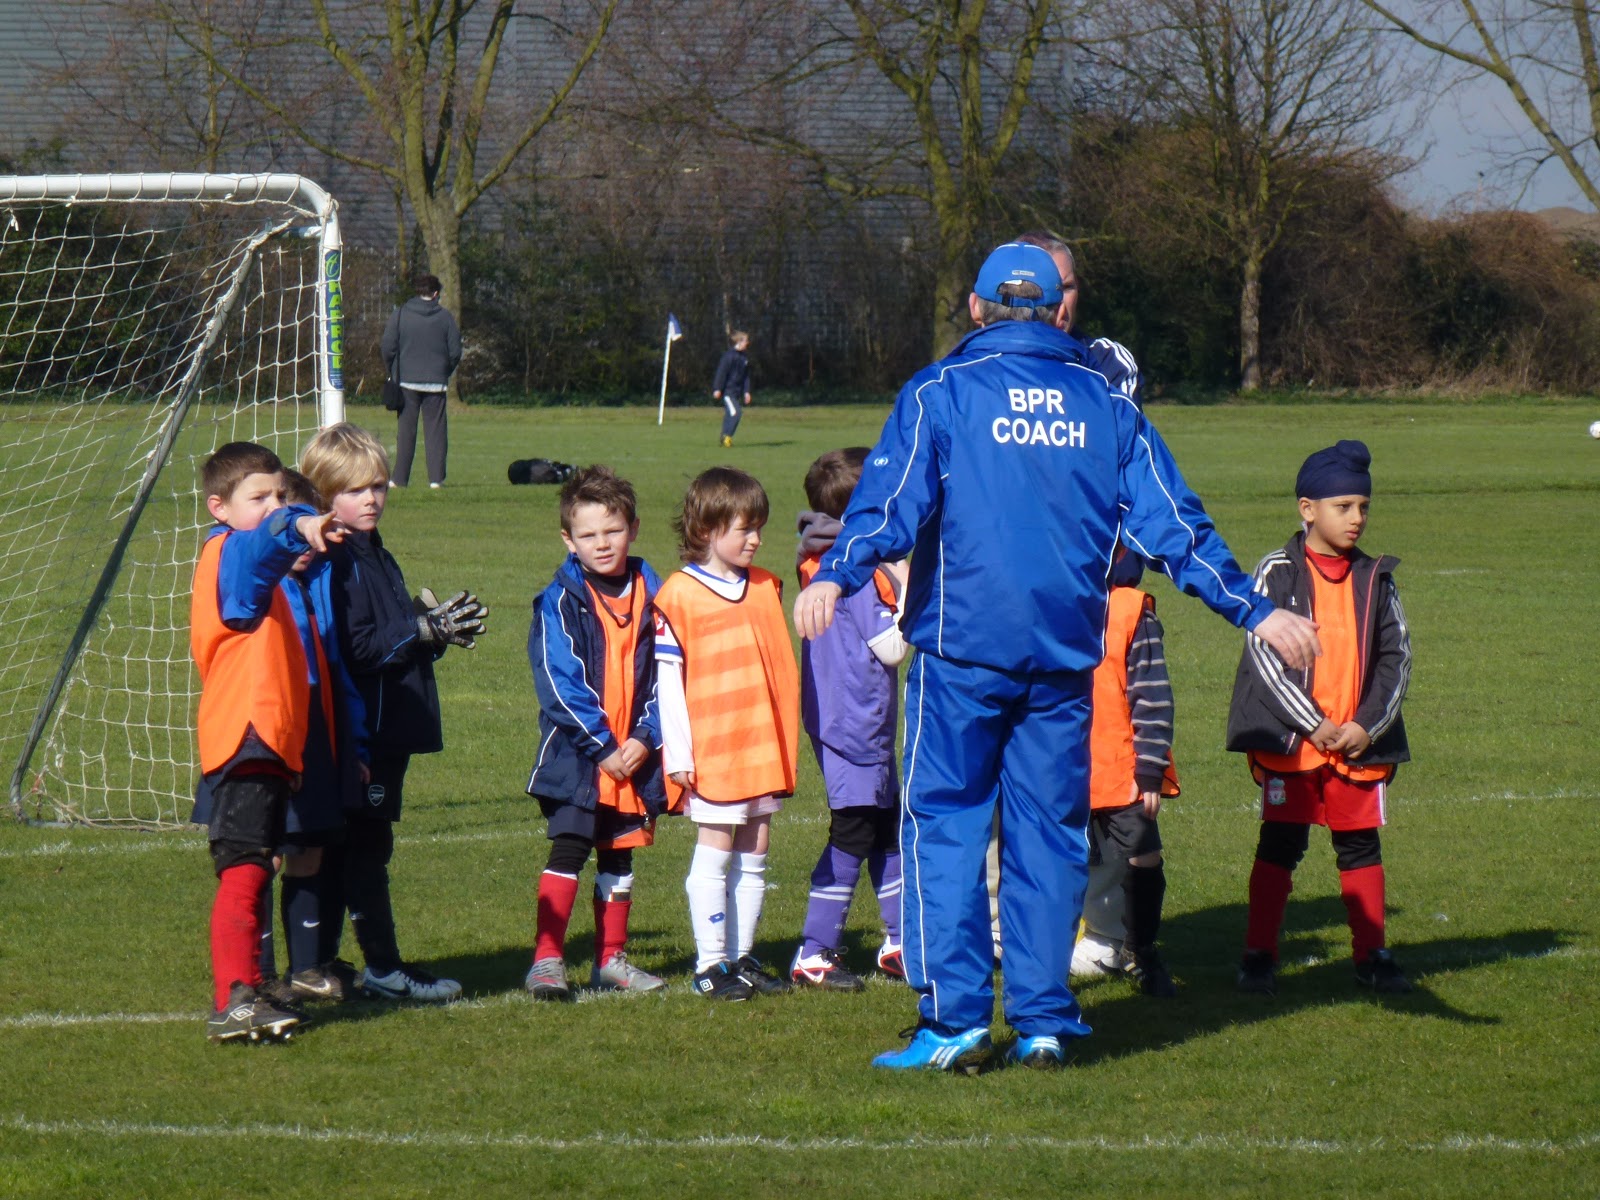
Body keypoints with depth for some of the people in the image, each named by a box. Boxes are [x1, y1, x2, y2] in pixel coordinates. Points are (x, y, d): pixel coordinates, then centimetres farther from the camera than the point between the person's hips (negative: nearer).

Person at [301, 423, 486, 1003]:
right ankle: (384, 970, -2)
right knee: (366, 847, -5)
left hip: (391, 729, 10)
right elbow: (353, 649, -21)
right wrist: (425, 631, -21)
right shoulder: (334, 563, -14)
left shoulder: (376, 556, 18)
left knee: (357, 847, 12)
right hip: (358, 731, -10)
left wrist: (440, 626, 9)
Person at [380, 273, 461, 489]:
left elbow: (388, 348, -1)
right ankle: (436, 478, -2)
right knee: (435, 430, 3)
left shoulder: (400, 315, 0)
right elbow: (455, 352, 3)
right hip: (436, 382, 0)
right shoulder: (445, 317, 2)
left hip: (406, 381, 0)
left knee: (405, 430, 3)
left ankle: (400, 479, 2)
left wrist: (393, 373, 13)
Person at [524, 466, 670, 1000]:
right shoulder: (560, 602, -7)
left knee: (618, 856, 13)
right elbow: (560, 684, -12)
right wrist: (602, 746, -16)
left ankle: (612, 959, 22)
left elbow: (663, 676, 5)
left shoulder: (651, 595, 5)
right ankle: (546, 960, -11)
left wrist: (644, 738, -8)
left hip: (634, 754, 4)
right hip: (576, 754, -4)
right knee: (568, 850, -11)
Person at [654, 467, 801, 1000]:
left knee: (754, 853, 9)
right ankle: (710, 964, 3)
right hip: (712, 750, -6)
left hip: (765, 746, 6)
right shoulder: (679, 593, -7)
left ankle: (743, 956, 17)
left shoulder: (766, 588, 11)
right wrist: (678, 752, -12)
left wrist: (785, 739, 14)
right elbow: (667, 676, -8)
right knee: (716, 851, -2)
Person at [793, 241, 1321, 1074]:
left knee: (944, 825, 2)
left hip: (961, 651, -3)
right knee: (1048, 834, 9)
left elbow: (894, 499, -13)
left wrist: (835, 576, -23)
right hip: (1063, 659, 3)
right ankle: (1043, 1021, 7)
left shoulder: (939, 392, 2)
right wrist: (1251, 610, 14)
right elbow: (1171, 520, 10)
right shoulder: (1105, 404, 11)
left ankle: (954, 1021, -6)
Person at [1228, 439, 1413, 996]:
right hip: (1289, 740, -3)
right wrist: (1314, 724, -14)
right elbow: (1263, 654, -10)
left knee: (1361, 845, 8)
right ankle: (1258, 955, 7)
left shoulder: (1376, 580, 8)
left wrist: (1368, 725, -7)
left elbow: (1397, 657, 7)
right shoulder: (1278, 573, -3)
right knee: (1280, 845, 1)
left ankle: (1371, 955, 16)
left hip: (1360, 741, 3)